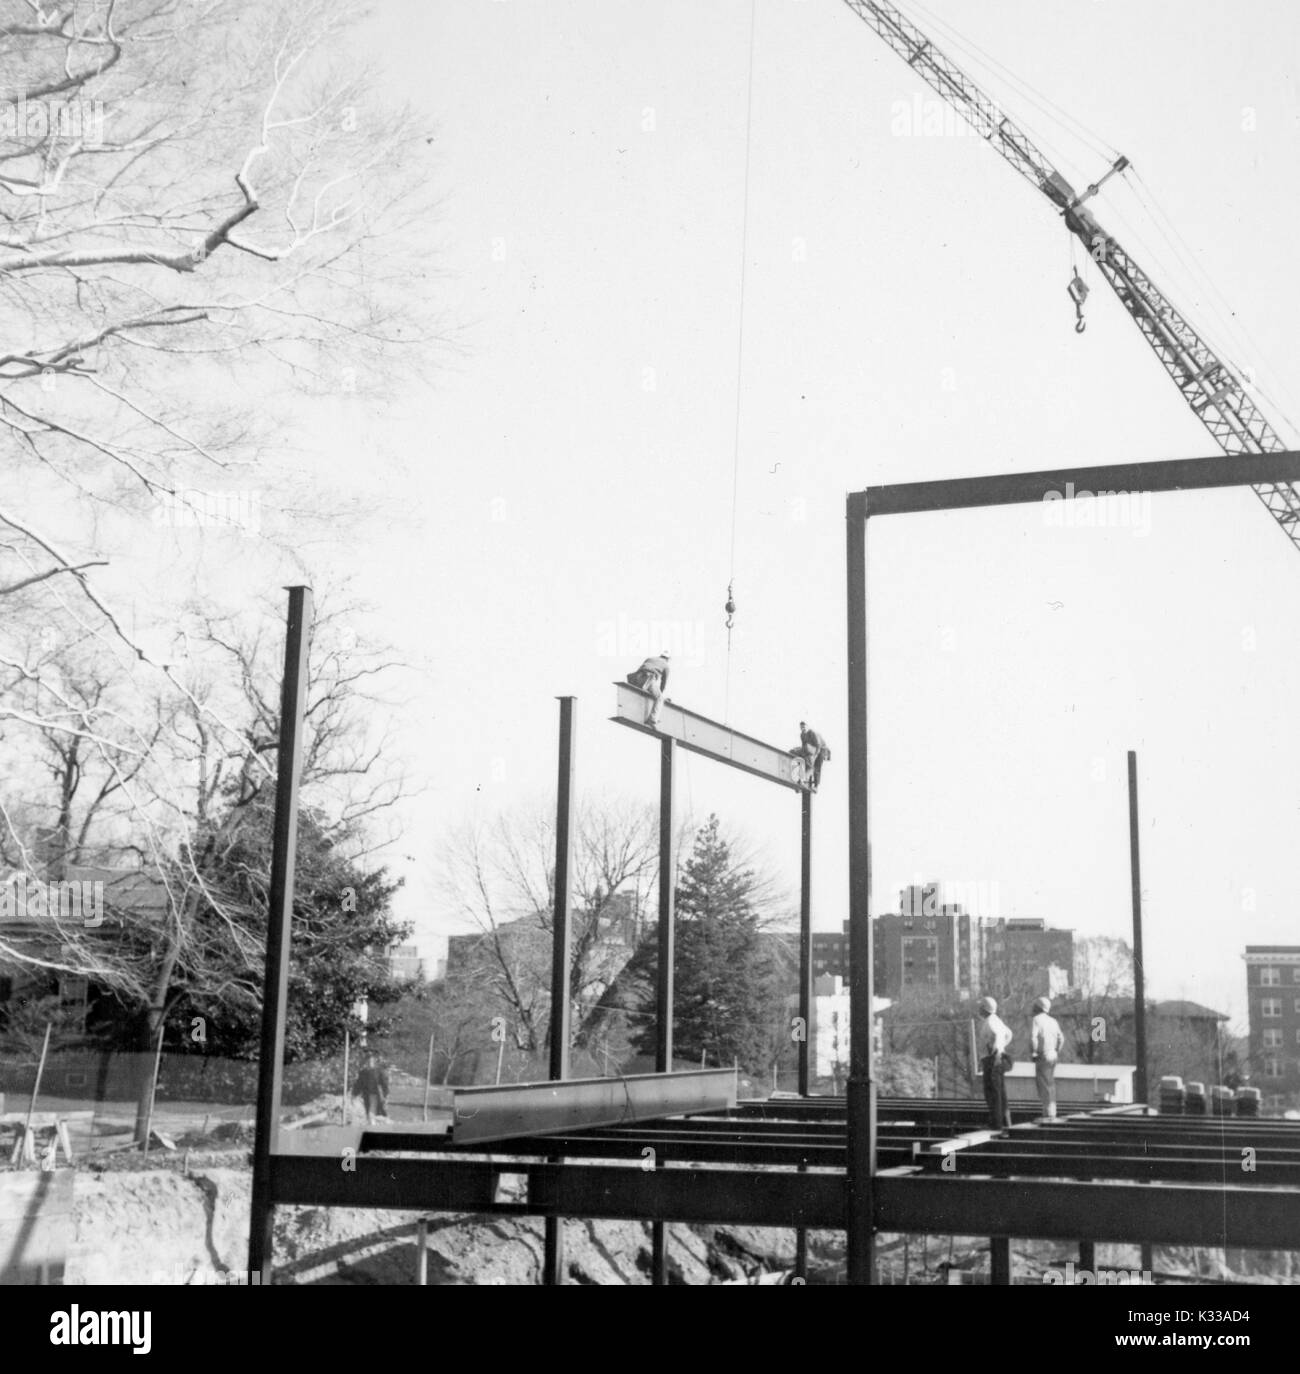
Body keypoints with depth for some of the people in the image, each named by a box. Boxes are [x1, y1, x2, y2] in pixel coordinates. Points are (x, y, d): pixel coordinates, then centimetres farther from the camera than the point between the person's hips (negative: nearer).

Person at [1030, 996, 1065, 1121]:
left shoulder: (1036, 1020, -10)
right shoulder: (1053, 1021, 11)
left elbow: (1033, 1038, -22)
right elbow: (1061, 1038, 11)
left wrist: (1034, 1051, -9)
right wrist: (1056, 1051, 15)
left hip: (1042, 1056, -7)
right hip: (1052, 1056, 7)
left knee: (1043, 1086, -5)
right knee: (1050, 1085, 14)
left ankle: (1048, 1114, -8)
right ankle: (1052, 1113, 16)